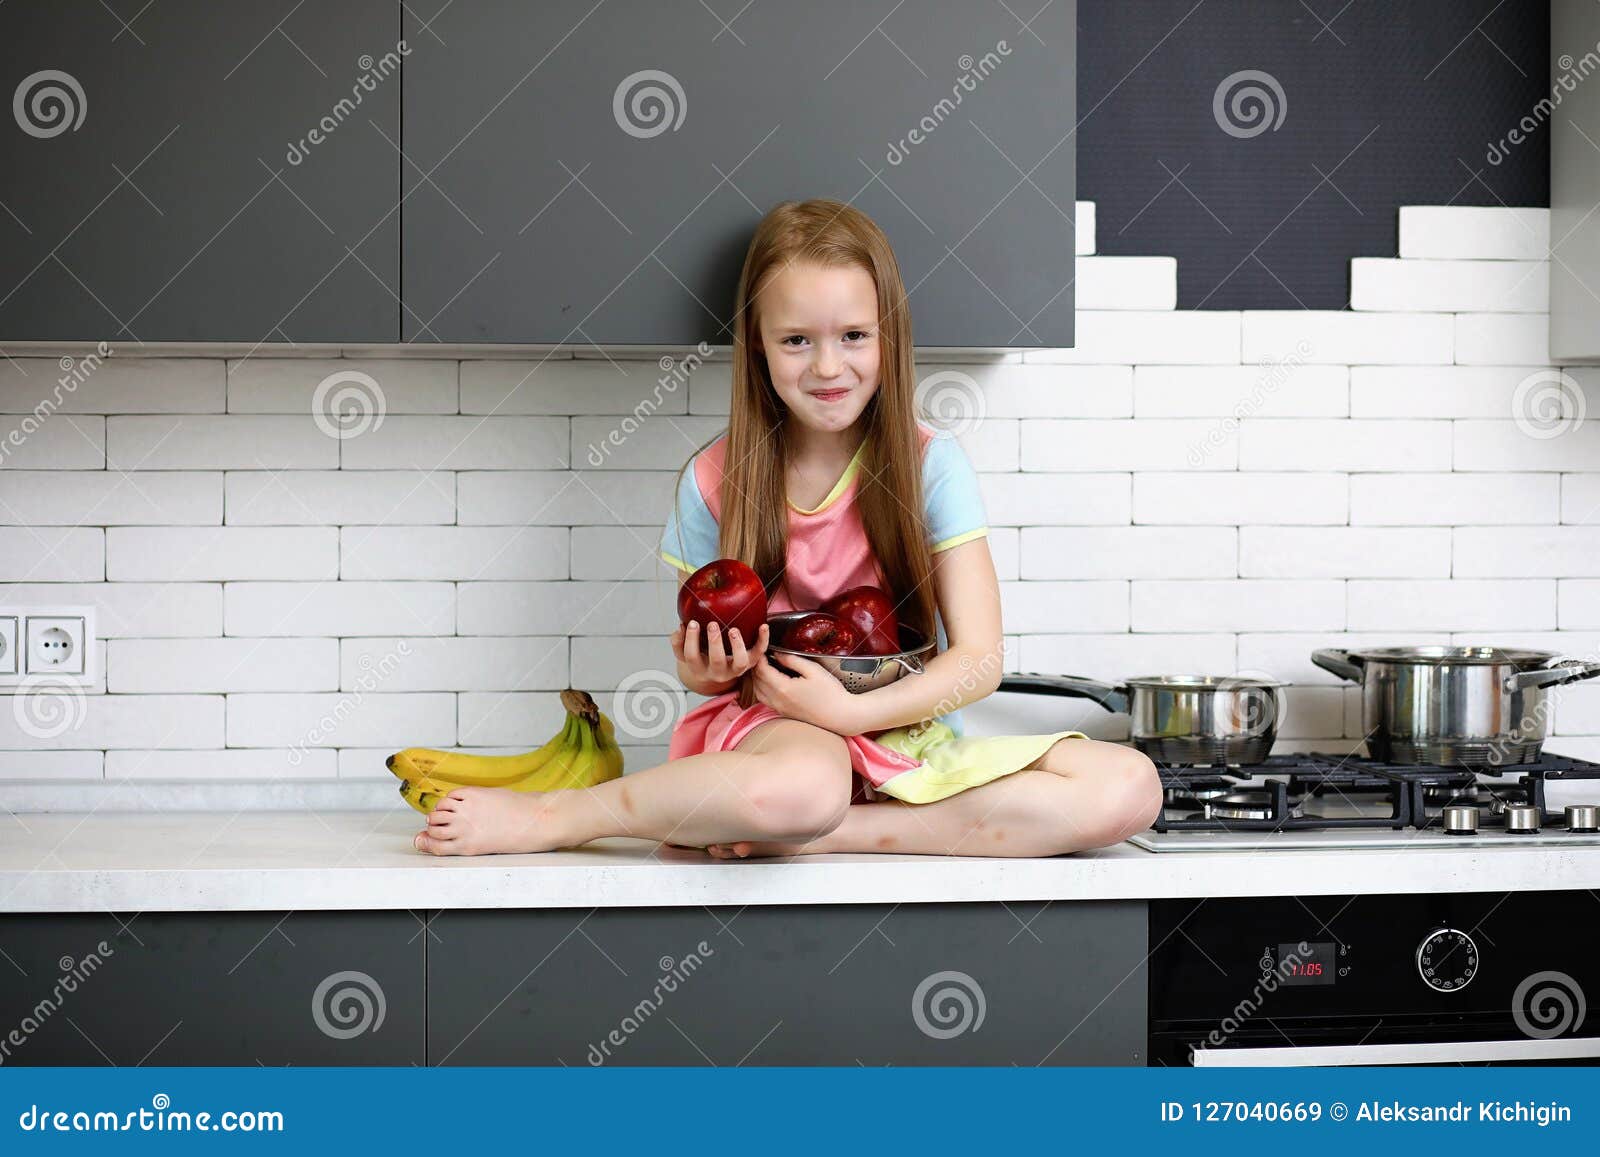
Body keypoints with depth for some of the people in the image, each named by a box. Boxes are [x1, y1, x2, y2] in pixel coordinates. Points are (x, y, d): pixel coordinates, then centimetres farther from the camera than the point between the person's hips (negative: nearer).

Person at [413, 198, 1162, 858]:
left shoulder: (930, 466, -4)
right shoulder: (715, 482, -1)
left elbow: (979, 660, -8)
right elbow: (700, 664, 9)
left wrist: (849, 709, -21)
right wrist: (708, 667, -15)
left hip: (906, 728, 2)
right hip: (773, 722, -2)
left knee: (1128, 787, -26)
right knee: (799, 786, -42)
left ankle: (832, 832, -26)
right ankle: (556, 816, -20)